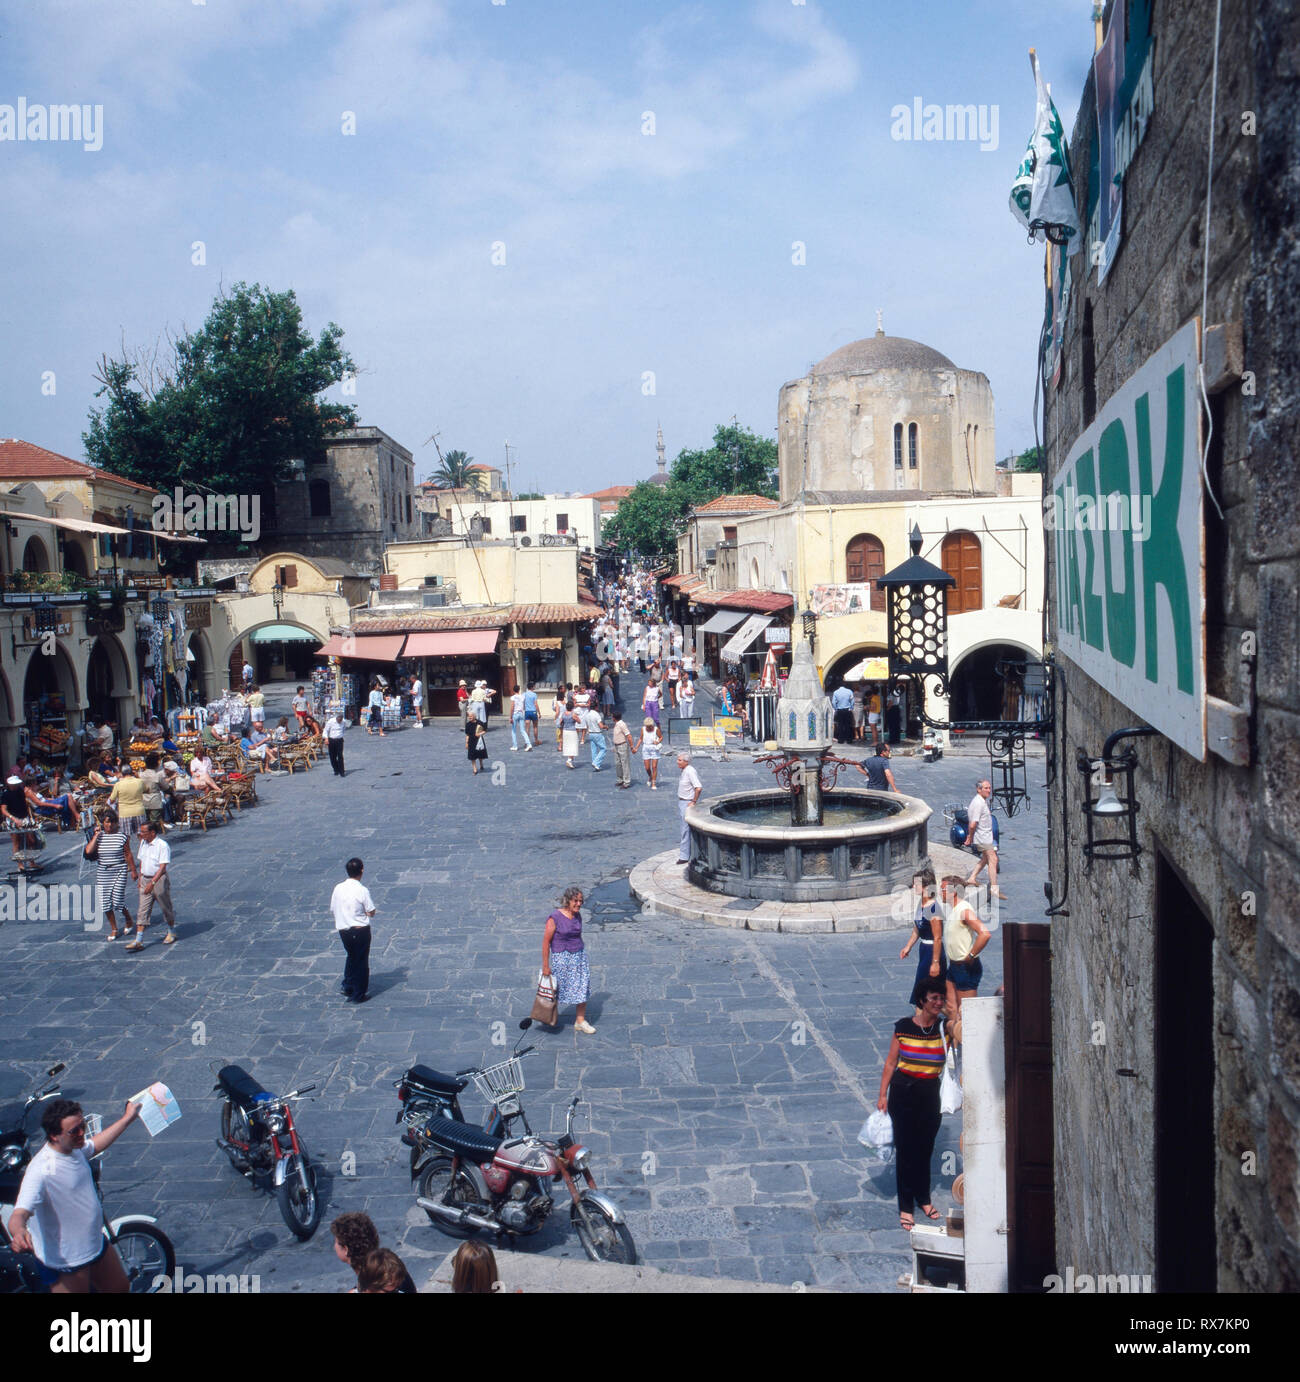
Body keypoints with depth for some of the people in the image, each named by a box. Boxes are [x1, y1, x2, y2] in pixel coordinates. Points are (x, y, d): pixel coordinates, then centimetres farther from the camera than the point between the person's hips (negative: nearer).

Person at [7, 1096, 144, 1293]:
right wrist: (19, 1232, -62)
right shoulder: (41, 1170, -30)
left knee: (120, 1288, 24)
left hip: (96, 1245, 9)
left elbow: (94, 1145, 21)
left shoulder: (74, 1148, -3)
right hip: (67, 1262, -9)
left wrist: (128, 1118, 28)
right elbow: (19, 1214, -40)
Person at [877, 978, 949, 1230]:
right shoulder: (904, 1027, -7)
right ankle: (905, 1207, 14)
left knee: (925, 1147, 13)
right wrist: (883, 1095, -1)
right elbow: (891, 1062, -1)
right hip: (904, 1091, -2)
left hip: (931, 1093, 2)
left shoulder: (944, 1027, -3)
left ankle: (923, 1198, 34)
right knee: (905, 1148, 4)